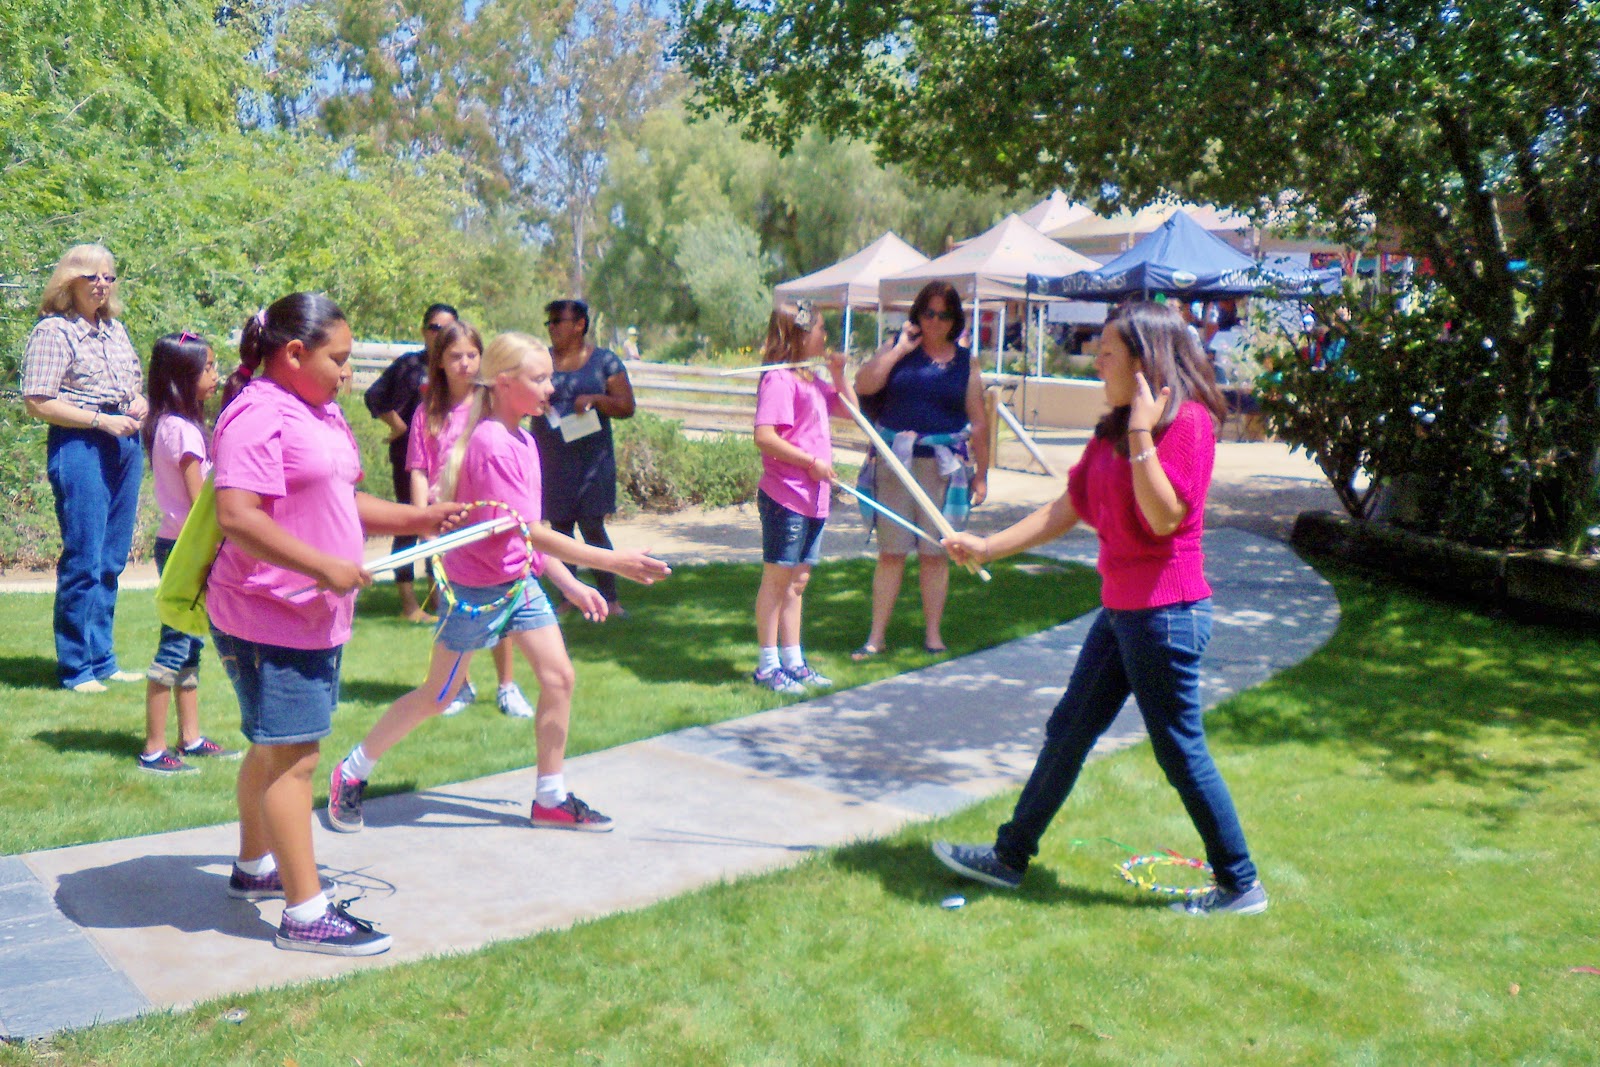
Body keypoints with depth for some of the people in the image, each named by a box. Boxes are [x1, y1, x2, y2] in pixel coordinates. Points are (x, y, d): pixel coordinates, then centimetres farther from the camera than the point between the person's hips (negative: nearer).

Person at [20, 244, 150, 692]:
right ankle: (75, 668, 6)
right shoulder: (53, 332, -5)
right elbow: (38, 403, -12)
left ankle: (100, 660, 21)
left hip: (125, 445, 7)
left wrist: (139, 404, 6)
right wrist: (102, 421, -17)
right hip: (79, 446, -7)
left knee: (112, 559, 11)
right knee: (83, 559, -4)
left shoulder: (116, 330, 16)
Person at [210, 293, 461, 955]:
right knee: (292, 756, -6)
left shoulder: (319, 414, 15)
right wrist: (325, 567, -27)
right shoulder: (258, 416, -18)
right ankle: (305, 914, 1)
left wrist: (418, 519, 11)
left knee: (274, 748, 22)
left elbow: (340, 503, 23)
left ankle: (255, 866, 39)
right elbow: (237, 517, -27)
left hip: (314, 614, 10)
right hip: (270, 618, -10)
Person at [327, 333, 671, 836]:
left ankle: (551, 798, 17)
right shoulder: (491, 445, -24)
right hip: (477, 588, -8)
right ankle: (350, 775, 25)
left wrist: (570, 584, 9)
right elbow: (530, 531, -28)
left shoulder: (521, 440, 5)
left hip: (519, 578, 8)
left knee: (558, 676, 4)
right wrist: (610, 560, -29)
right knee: (436, 696, 5)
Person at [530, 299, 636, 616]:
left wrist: (595, 399, -16)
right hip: (550, 462, 3)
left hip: (592, 460, -3)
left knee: (593, 528, -7)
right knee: (559, 528, 6)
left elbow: (626, 407, 1)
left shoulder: (604, 361, 4)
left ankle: (610, 599, -2)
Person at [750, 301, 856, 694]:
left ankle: (793, 662, 23)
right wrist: (812, 461, -19)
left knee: (797, 580, 14)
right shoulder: (779, 380, -13)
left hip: (814, 499, 9)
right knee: (776, 578, -1)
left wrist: (838, 373, 10)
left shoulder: (812, 381, 16)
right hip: (785, 498, -9)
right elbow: (764, 436, -23)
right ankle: (768, 666, 7)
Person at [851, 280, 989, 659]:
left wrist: (981, 474, 5)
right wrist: (900, 349, -9)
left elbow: (979, 422, 8)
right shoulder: (898, 347, 6)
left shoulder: (965, 362, 7)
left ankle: (933, 632, 17)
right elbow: (864, 385, -8)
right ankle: (877, 634, 10)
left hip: (943, 465, 0)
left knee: (935, 553, 6)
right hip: (896, 460, 0)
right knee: (890, 552, 3)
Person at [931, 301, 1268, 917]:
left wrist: (1141, 433, -26)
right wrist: (987, 548, 13)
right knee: (1067, 732, 15)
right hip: (1122, 609, 9)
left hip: (1166, 612, -9)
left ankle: (1241, 887, 18)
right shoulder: (1113, 429, 12)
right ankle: (1010, 857, 27)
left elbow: (1165, 516, -25)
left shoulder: (1188, 421, -14)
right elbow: (1066, 511, 14)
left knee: (1181, 752, 1)